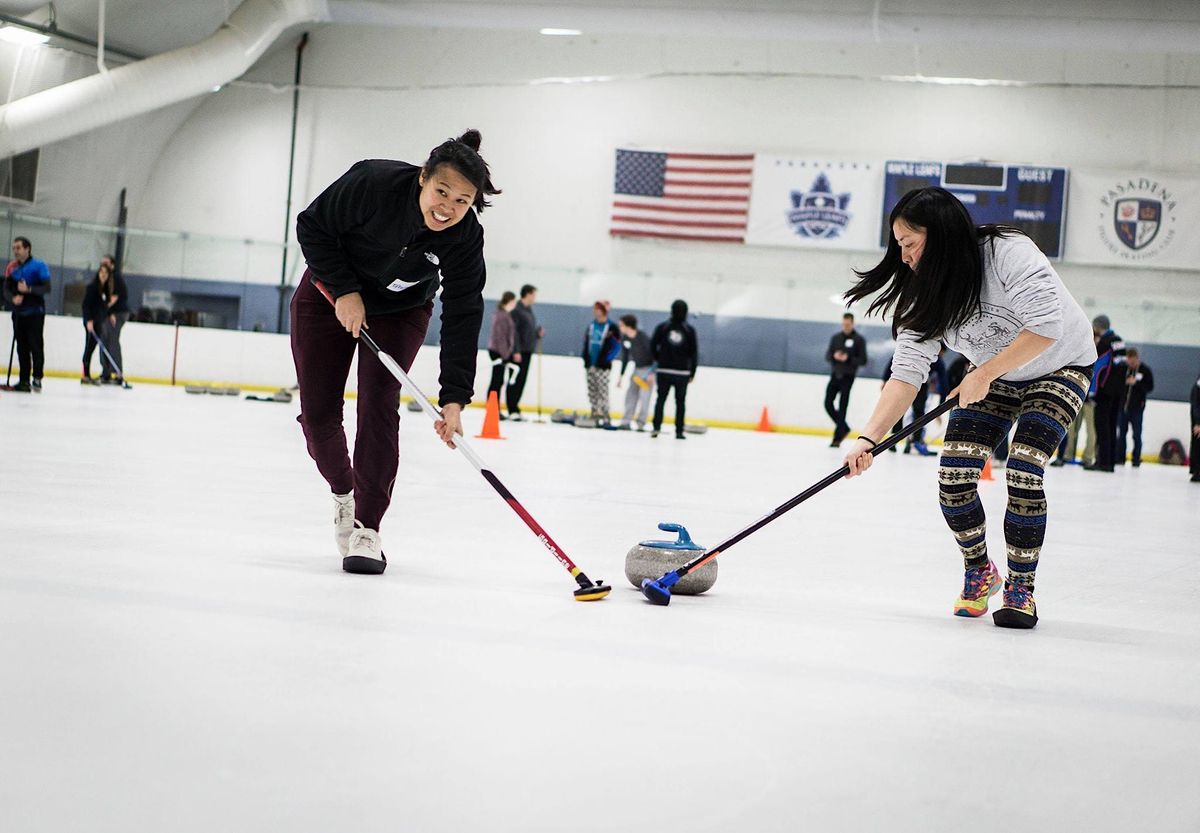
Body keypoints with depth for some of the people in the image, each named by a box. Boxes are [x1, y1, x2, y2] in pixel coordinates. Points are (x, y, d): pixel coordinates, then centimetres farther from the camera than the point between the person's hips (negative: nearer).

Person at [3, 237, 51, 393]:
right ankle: (24, 380, 9)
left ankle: (37, 378, -1)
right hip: (18, 313, 5)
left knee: (36, 346, -6)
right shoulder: (11, 267, 8)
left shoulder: (39, 266, -6)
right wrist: (13, 298, -17)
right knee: (22, 347, 6)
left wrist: (28, 289, -27)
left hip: (35, 313, -5)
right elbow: (6, 289, 5)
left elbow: (47, 287, -13)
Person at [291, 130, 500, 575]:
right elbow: (311, 227, -19)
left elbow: (462, 319, -26)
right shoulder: (373, 183, -33)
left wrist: (454, 398, -32)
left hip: (401, 310, 0)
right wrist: (344, 290, -25)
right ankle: (343, 493, 26)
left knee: (379, 406, -15)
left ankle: (366, 529, -11)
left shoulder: (465, 238, -27)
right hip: (330, 297, 0)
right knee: (317, 413, -2)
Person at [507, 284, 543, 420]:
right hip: (518, 351, -9)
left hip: (528, 351, 9)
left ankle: (515, 408, 14)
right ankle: (512, 410, -4)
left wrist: (539, 333, 4)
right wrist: (516, 351, -21)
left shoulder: (529, 310, 16)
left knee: (522, 381, 9)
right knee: (515, 381, -6)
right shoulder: (516, 310, -12)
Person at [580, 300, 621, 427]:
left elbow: (616, 347, -11)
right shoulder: (591, 326, 11)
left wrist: (606, 359, -15)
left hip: (603, 366, -7)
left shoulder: (611, 328, -9)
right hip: (590, 364, 7)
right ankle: (594, 415, 16)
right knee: (592, 391, 9)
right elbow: (586, 342, 19)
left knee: (602, 391, -10)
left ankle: (605, 417, -10)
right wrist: (585, 357, 8)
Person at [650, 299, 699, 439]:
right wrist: (692, 373, 6)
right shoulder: (690, 330, -2)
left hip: (663, 370, 1)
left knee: (661, 399, 8)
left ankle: (656, 427, -3)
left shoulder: (662, 327, -1)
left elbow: (653, 346, -2)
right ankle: (679, 431, 4)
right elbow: (694, 353, -2)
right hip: (682, 371, -1)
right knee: (680, 401, 6)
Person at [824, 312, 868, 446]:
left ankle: (837, 437, -2)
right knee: (828, 403, -1)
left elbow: (863, 360, -6)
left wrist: (848, 359, -21)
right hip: (835, 375, 5)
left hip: (847, 377, -5)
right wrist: (834, 356, -14)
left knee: (842, 407, -6)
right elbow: (827, 356, 9)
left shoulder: (859, 340, -2)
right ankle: (843, 428, 19)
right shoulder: (835, 337, 10)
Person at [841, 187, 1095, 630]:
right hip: (991, 374, 5)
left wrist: (985, 374, -31)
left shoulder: (1008, 253, -32)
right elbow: (906, 373, -19)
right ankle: (978, 573, 14)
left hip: (1060, 366, -5)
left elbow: (1046, 326, -34)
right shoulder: (923, 294, -14)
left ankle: (1020, 587, -5)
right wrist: (868, 439, -31)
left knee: (1023, 471, -21)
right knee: (953, 473, -10)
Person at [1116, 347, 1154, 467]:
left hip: (1137, 407, -2)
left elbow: (1150, 387, -7)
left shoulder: (1145, 370, -4)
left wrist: (1136, 383, -19)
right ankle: (1119, 458, 13)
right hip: (1122, 405, 2)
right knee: (1121, 433, 6)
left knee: (1137, 435, 3)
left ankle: (1136, 459, 9)